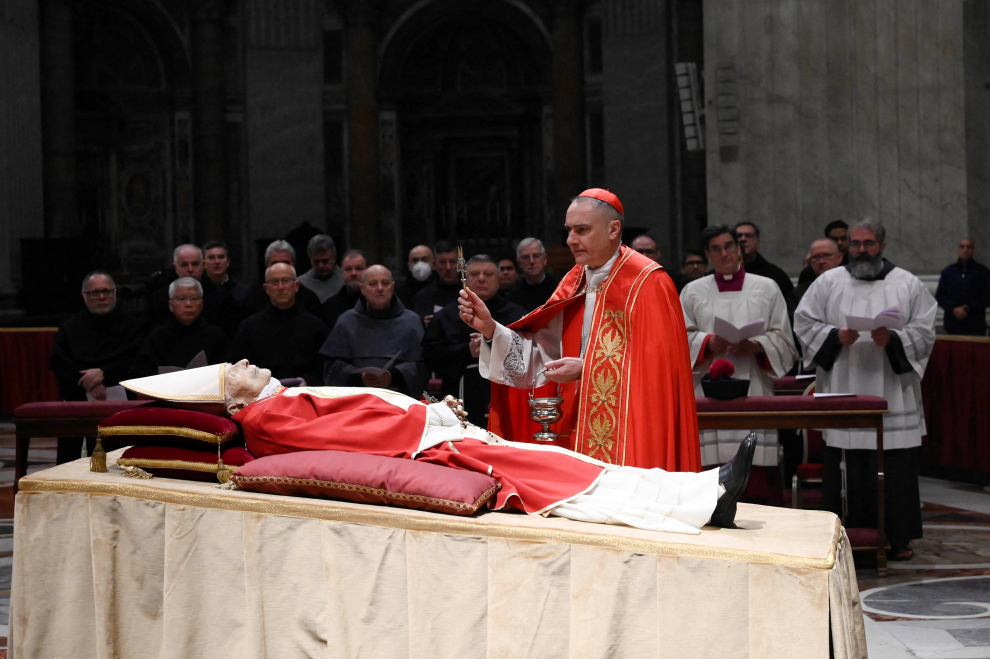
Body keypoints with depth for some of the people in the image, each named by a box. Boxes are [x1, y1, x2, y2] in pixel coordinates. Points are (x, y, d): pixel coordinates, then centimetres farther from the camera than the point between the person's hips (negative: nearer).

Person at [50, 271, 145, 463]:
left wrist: (104, 373, -13)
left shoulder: (133, 325, 15)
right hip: (79, 397, 2)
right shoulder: (69, 327, 22)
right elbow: (59, 363, 7)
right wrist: (87, 382, -10)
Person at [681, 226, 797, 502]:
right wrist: (708, 343, -12)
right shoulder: (693, 292, 14)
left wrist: (756, 346, -11)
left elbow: (783, 339, 8)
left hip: (755, 389, 0)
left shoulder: (766, 288, 12)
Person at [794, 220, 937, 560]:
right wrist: (836, 336, -10)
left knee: (895, 467, -1)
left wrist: (893, 339, -14)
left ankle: (898, 537, 8)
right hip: (842, 392, 0)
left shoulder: (908, 285, 8)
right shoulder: (829, 283, 10)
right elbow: (804, 323, 6)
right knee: (847, 467, -2)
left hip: (892, 395, 0)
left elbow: (924, 332, 4)